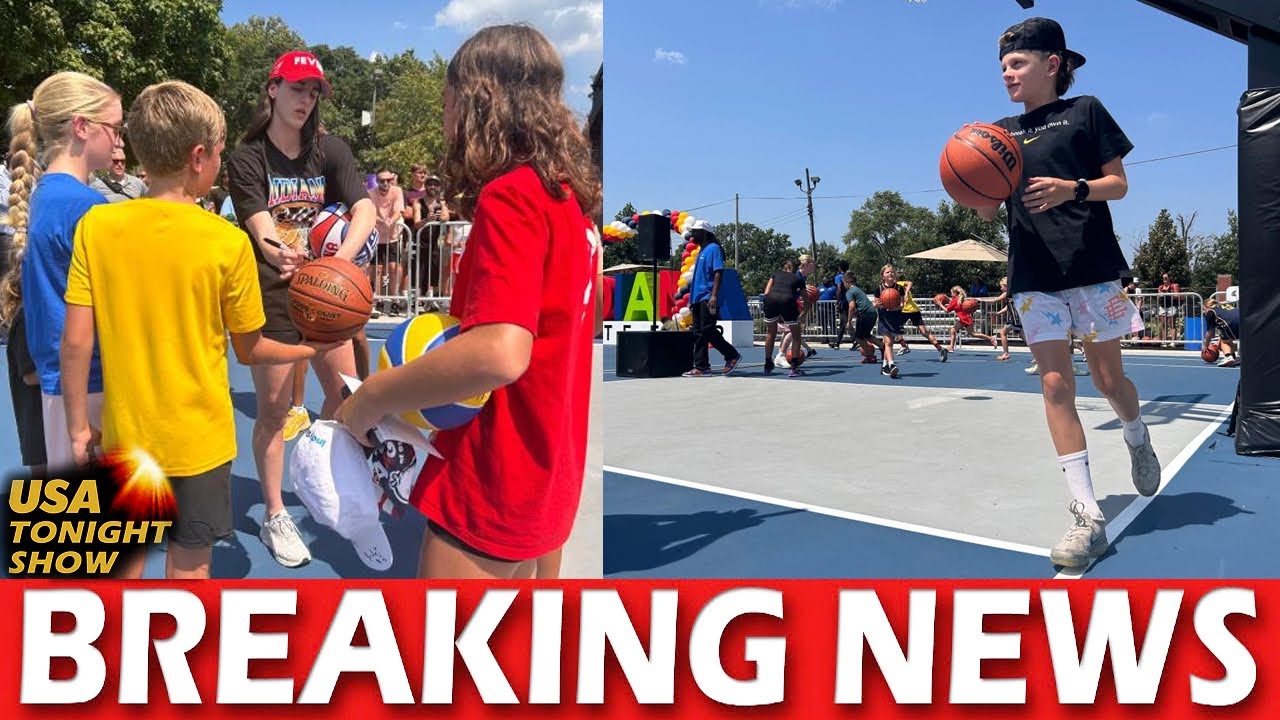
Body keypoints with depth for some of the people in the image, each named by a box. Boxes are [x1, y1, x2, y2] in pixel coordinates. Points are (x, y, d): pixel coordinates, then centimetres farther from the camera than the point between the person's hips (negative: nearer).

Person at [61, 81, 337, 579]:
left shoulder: (95, 225, -8)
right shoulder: (227, 242, -15)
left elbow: (76, 343, -8)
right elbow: (249, 351, -5)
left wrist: (78, 428, 3)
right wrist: (309, 349, 12)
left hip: (125, 433, 3)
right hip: (198, 436, -3)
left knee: (125, 559, 20)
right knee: (189, 565, 12)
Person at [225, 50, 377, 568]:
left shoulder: (331, 151, 0)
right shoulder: (246, 160, -8)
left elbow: (365, 209, -16)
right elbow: (263, 233, -20)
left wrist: (341, 257, -34)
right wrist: (283, 258, -43)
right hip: (270, 296, -4)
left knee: (345, 394, 11)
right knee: (274, 410, 3)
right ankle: (274, 516, 18)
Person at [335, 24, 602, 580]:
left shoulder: (509, 196, -19)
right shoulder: (566, 195, 8)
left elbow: (499, 354, -32)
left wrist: (372, 398, -20)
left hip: (492, 481, -9)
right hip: (545, 473, 9)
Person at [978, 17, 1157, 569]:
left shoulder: (1085, 111, 4)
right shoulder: (1001, 131, 12)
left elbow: (1118, 184, 1)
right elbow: (986, 211, 9)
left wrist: (1073, 189, -18)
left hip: (1092, 264, -2)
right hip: (1034, 274, 2)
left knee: (1108, 378, 7)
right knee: (1055, 385, -6)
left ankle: (1139, 442, 43)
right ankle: (1088, 517, -4)